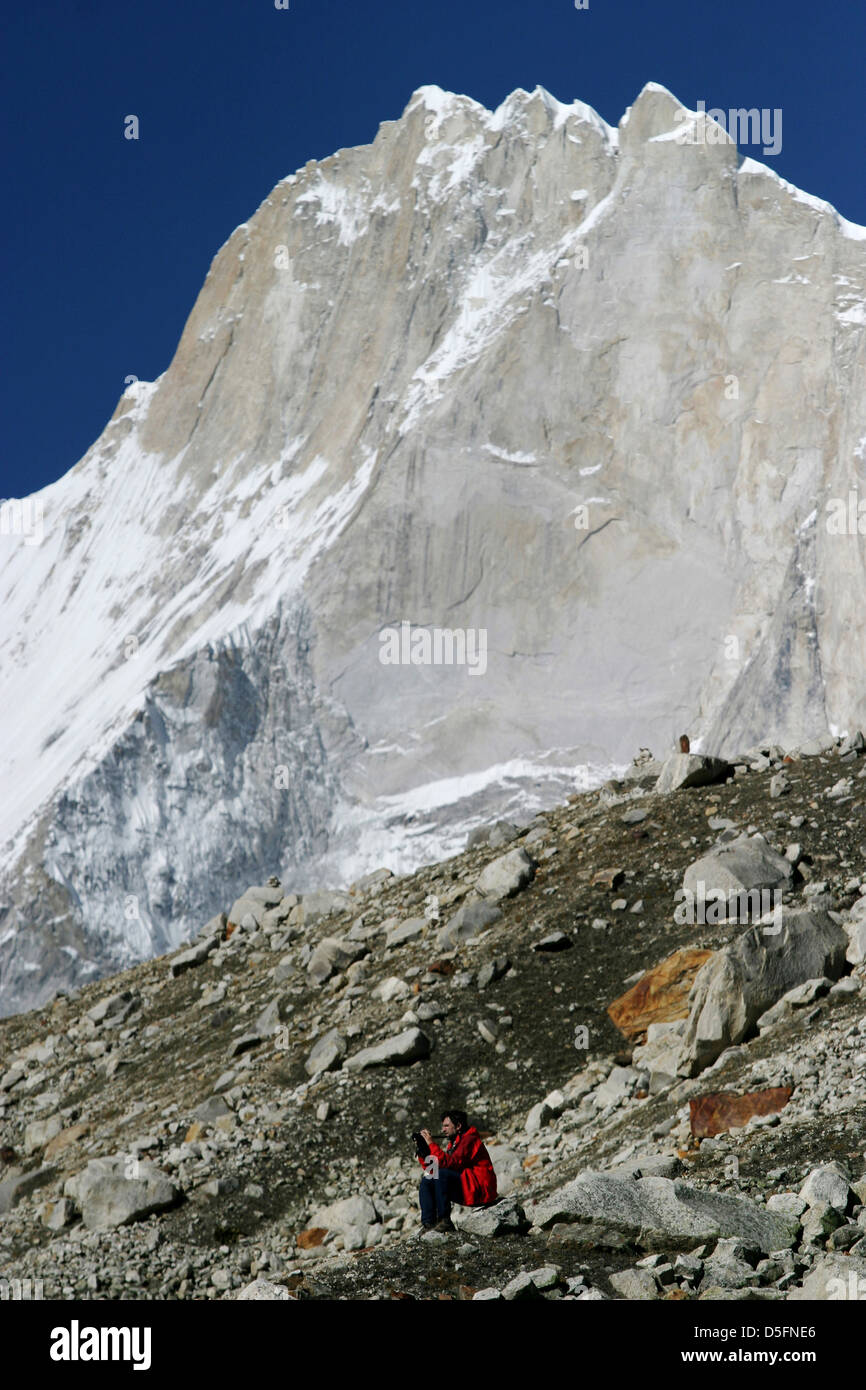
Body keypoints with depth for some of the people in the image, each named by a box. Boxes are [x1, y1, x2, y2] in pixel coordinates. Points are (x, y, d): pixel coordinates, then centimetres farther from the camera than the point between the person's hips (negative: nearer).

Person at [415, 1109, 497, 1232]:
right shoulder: (452, 1144, 17)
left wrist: (431, 1144, -21)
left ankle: (444, 1221, -23)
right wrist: (422, 1149, 2)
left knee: (442, 1174, -26)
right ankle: (428, 1224, -11)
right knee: (426, 1181, 4)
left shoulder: (469, 1140, -10)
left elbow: (450, 1163, -25)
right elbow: (431, 1170, 12)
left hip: (480, 1191, -10)